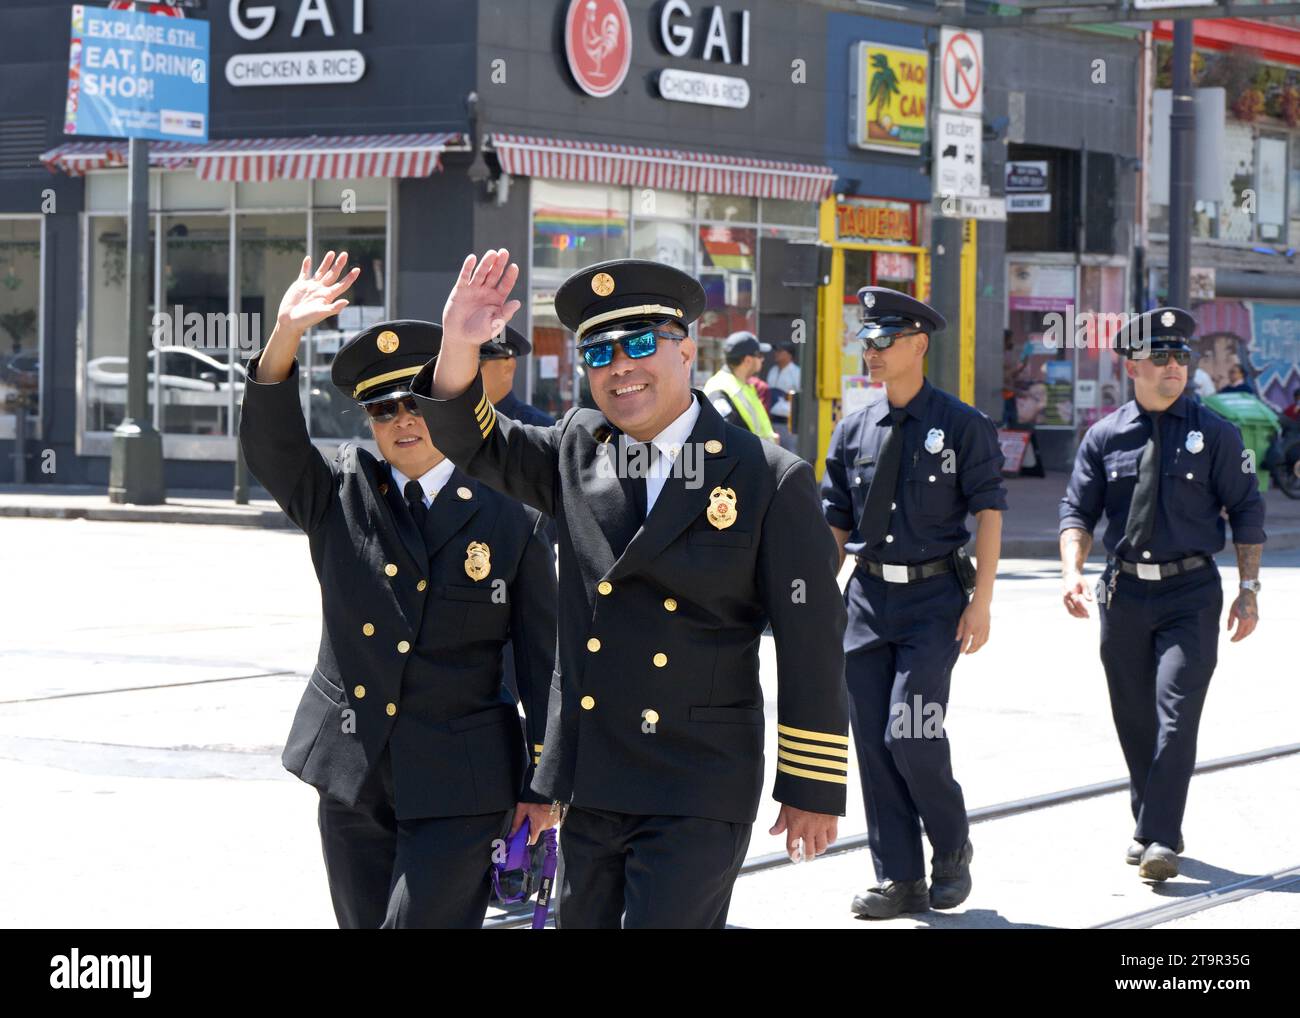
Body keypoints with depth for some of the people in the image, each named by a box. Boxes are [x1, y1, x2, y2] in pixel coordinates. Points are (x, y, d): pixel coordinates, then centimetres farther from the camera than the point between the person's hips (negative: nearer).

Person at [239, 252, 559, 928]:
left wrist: (543, 784, -1)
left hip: (456, 785, -4)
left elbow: (542, 659, 0)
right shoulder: (340, 497, 5)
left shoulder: (511, 521, -2)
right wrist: (285, 338, -28)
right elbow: (269, 447, -13)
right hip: (352, 771, 4)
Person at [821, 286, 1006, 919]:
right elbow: (834, 525, 14)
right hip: (868, 597, 5)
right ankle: (899, 879, 11)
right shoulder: (853, 432, 10)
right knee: (872, 741, 3)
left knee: (911, 737, -13)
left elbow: (989, 512, -4)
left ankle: (952, 849, 13)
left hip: (934, 600, -5)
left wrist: (980, 602, -11)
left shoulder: (962, 427, -3)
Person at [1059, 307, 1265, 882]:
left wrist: (1249, 590, -2)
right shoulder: (1105, 437, 5)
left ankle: (1161, 841, -12)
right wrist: (1073, 571, -13)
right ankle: (1148, 824, 26)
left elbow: (1246, 512, 4)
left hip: (1191, 594, -3)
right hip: (1124, 592, 3)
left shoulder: (1213, 434, 1)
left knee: (1176, 714, -13)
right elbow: (1078, 511, 5)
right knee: (1133, 720, 10)